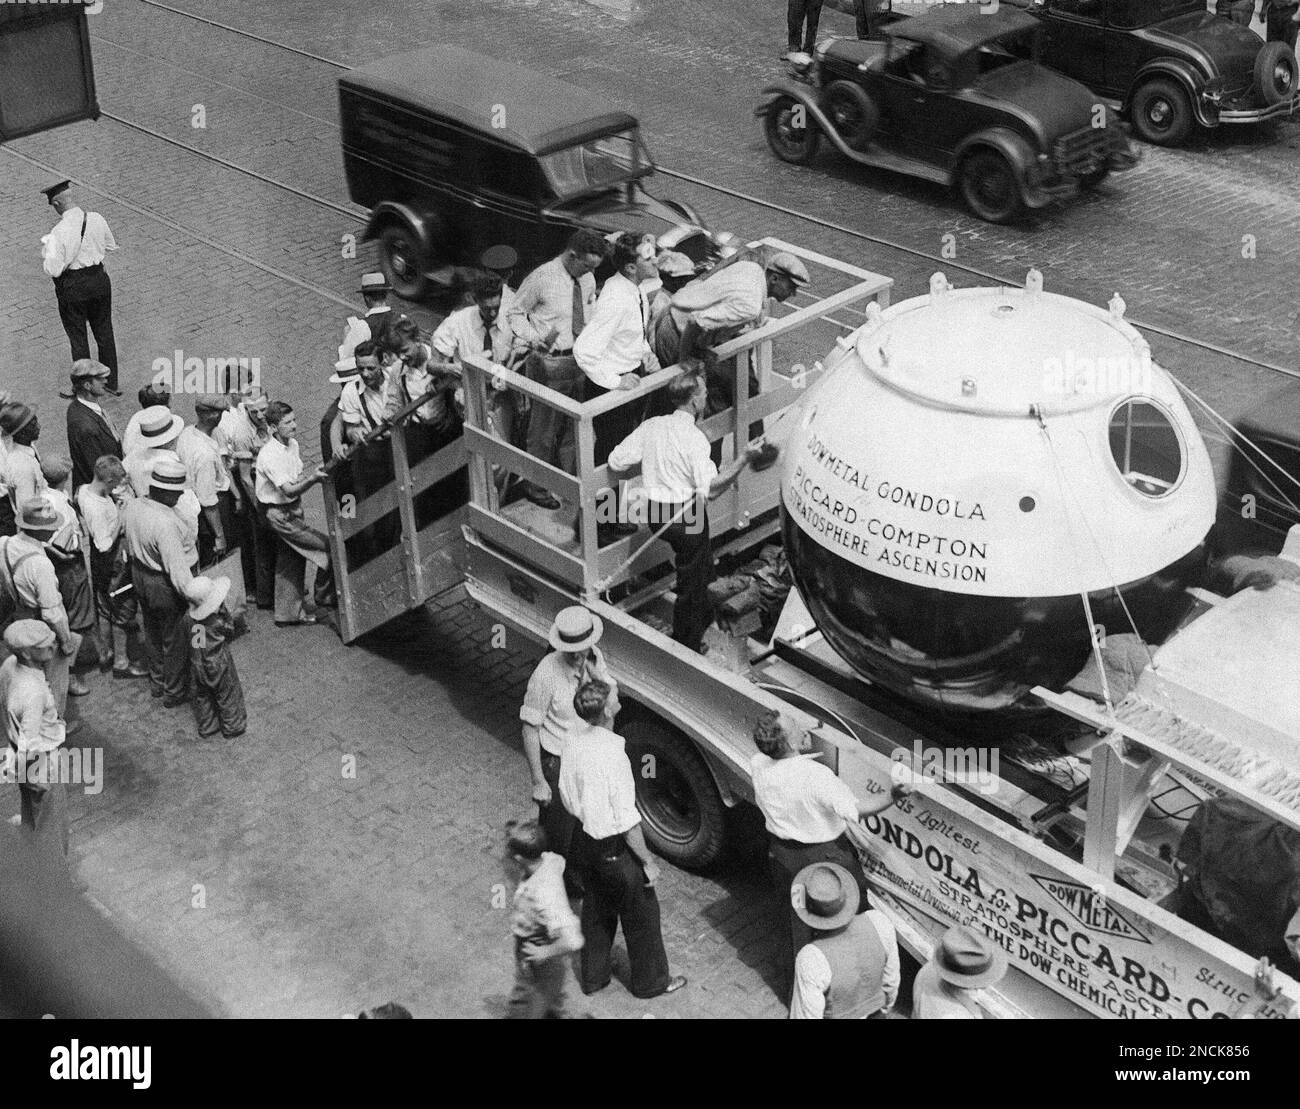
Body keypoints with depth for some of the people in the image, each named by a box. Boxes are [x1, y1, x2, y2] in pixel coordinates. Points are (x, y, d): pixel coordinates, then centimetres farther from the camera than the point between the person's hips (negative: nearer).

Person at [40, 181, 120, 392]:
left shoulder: (58, 233, -24)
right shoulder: (97, 219, -9)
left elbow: (53, 270, -21)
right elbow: (111, 246, 7)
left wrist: (45, 247, -5)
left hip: (72, 287, -4)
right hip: (99, 279, 4)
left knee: (78, 339, 12)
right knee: (104, 333, 20)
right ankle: (111, 383, 32)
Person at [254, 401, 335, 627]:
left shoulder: (293, 444, 4)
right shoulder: (270, 455, -24)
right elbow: (289, 490, -31)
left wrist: (313, 477, 0)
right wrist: (311, 480, -44)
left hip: (294, 509, 9)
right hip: (279, 513, -8)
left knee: (292, 561, 13)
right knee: (329, 547, -10)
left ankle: (288, 613, 23)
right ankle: (323, 596, 7)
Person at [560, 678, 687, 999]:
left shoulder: (574, 739, -9)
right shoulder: (612, 755, -32)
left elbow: (566, 793, 7)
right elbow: (628, 821, -25)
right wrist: (648, 860, -14)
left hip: (582, 838, 7)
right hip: (613, 849, -7)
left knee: (595, 908, 26)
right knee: (642, 915, 15)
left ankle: (593, 976, 41)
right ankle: (651, 981, 33)